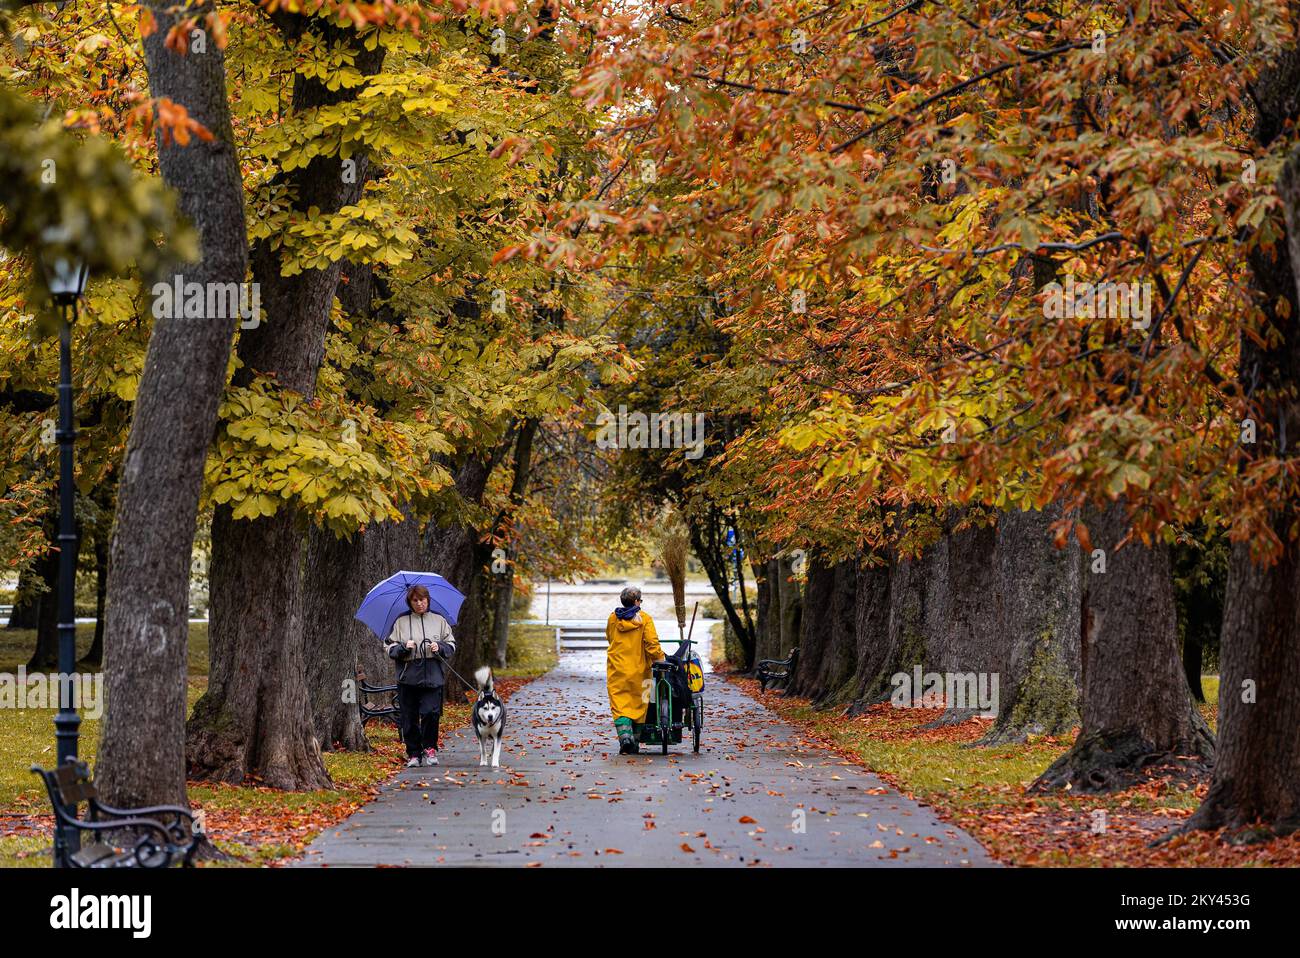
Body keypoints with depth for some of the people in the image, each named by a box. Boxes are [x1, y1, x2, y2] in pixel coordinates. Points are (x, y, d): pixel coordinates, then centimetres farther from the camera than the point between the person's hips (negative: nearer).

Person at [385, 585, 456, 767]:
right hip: (408, 676, 0)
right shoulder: (401, 622, 9)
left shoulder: (439, 621, 12)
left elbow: (451, 646, 14)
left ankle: (430, 748, 5)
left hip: (433, 676, 0)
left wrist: (440, 647, -6)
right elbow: (390, 648, 8)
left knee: (431, 712, -14)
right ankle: (413, 754, 12)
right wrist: (404, 648, -11)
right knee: (409, 718, 2)